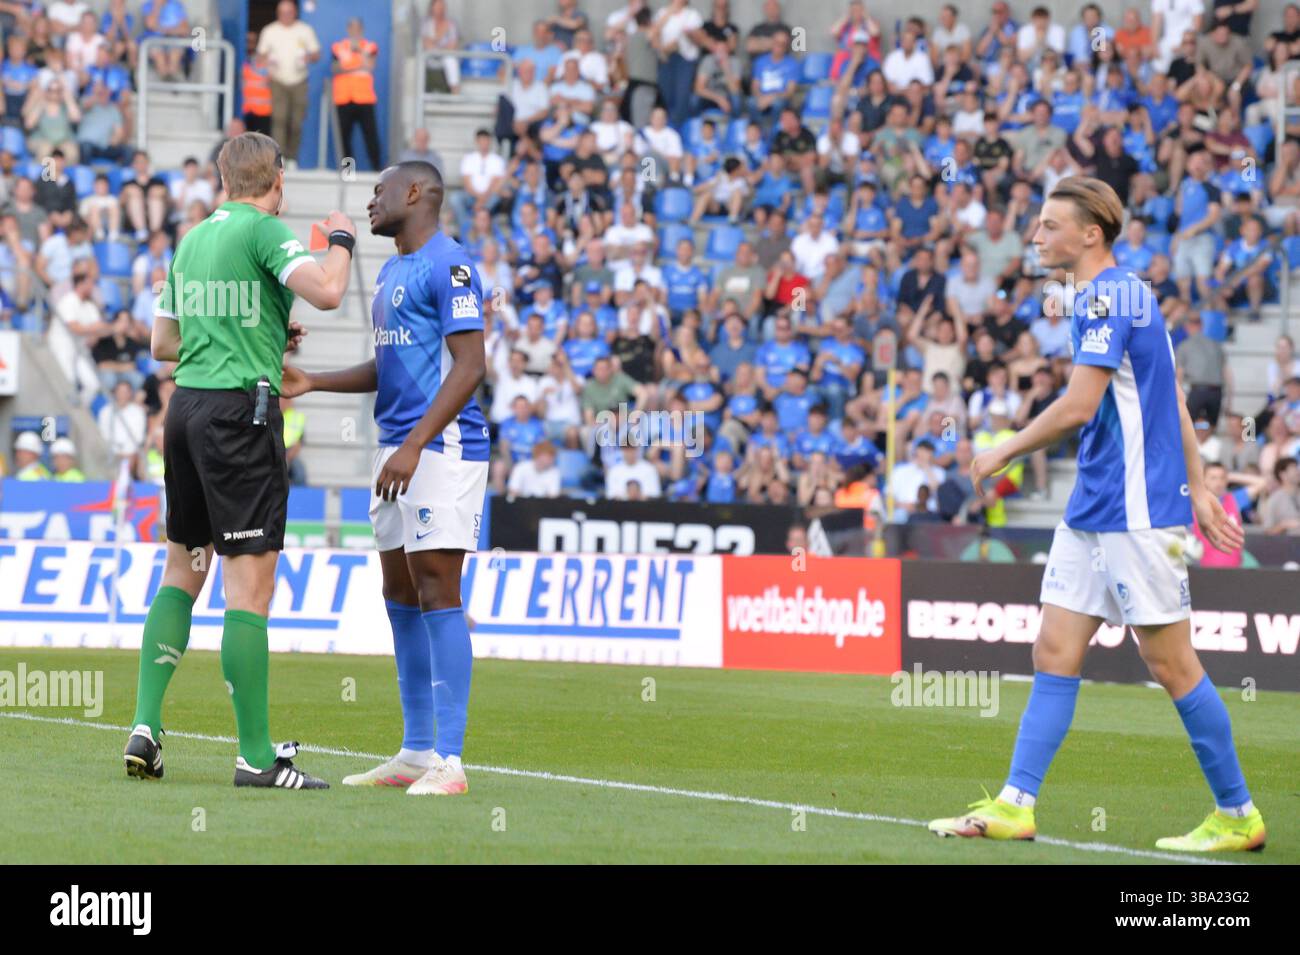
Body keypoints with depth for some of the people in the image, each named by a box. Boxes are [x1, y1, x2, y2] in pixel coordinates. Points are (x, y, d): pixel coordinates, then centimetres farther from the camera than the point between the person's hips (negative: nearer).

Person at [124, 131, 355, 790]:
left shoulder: (192, 239, 16)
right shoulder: (264, 230, -7)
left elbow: (162, 344, 21)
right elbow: (326, 292, -22)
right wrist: (340, 240, -2)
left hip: (186, 404, 8)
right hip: (241, 408, -8)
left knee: (182, 570, 17)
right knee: (250, 583, -6)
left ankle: (145, 726, 9)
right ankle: (255, 756, -7)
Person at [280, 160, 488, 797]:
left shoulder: (448, 266, -11)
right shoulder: (391, 272, 20)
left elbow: (469, 367, -18)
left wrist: (414, 446, -24)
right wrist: (312, 382, 16)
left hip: (441, 449, -10)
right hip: (399, 450, 10)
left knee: (437, 593, -11)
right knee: (400, 596, 10)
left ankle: (449, 761, -12)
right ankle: (416, 752, 16)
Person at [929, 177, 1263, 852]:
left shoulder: (1107, 297, -15)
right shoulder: (1128, 294, 15)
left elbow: (1078, 406, -21)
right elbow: (1173, 401, 19)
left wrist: (1004, 452, -9)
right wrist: (1197, 489, 21)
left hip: (1136, 514, -10)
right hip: (1093, 511, 10)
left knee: (1170, 663, -3)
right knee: (1054, 653, 5)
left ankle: (1238, 815, 5)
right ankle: (1015, 805, 5)